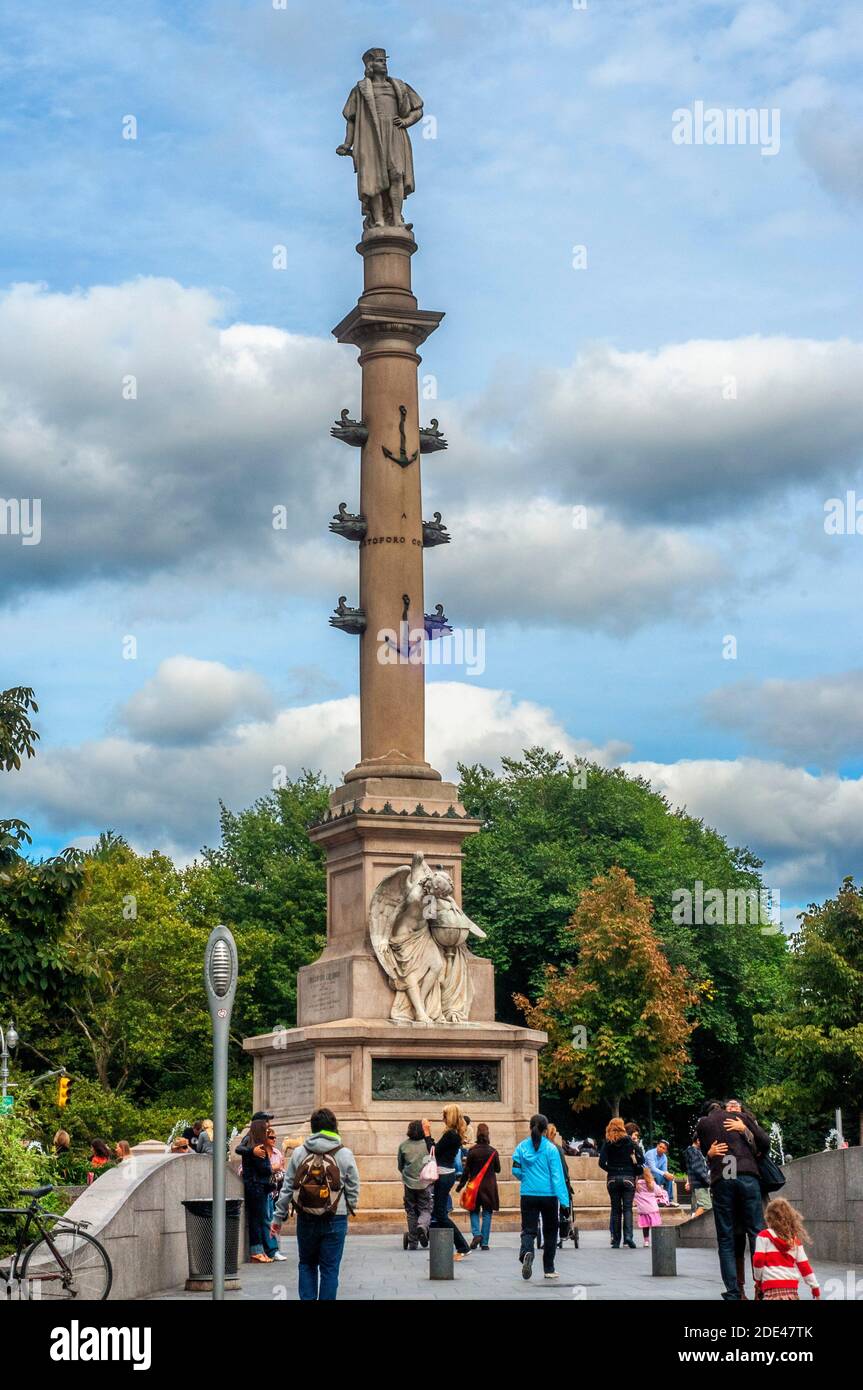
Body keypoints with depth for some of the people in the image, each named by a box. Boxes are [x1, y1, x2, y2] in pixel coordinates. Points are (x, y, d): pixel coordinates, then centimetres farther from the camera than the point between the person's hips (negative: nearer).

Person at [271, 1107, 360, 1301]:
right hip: (335, 1220, -2)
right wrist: (348, 1212, 13)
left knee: (307, 1264, 16)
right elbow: (353, 1190, -1)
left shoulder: (299, 1153, -1)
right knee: (329, 1268, 5)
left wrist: (278, 1216, 10)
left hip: (306, 1219, 2)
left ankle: (307, 1299, 10)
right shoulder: (345, 1155, -4)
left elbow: (287, 1187, 3)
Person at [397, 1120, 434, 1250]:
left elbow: (400, 1165, 10)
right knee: (426, 1209, 7)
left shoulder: (403, 1145, 1)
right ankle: (422, 1226, -26)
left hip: (409, 1182, 2)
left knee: (411, 1212, 11)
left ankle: (412, 1243, 10)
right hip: (426, 1182, -2)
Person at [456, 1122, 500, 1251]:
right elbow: (498, 1169, 6)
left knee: (474, 1211, 13)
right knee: (487, 1213, 6)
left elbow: (466, 1170, -5)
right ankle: (484, 1243, 4)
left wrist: (461, 1184, 4)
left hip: (475, 1186, -1)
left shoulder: (472, 1151, -8)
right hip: (489, 1186, 1)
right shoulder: (493, 1152, -5)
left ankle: (476, 1234, -10)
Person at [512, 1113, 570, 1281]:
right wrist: (564, 1200, -11)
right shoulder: (551, 1149, -8)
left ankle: (526, 1253, -30)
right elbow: (557, 1176, -11)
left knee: (528, 1230, 3)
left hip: (528, 1195, 1)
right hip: (548, 1195, -1)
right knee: (550, 1231, 14)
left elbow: (516, 1171, 4)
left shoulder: (522, 1147, -1)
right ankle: (548, 1270, 20)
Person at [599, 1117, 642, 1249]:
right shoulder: (628, 1141, 0)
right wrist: (637, 1172, 6)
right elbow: (639, 1158, -6)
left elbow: (602, 1162, -8)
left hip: (612, 1179, 1)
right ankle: (628, 1235, -17)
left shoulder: (607, 1143, 0)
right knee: (627, 1208, 2)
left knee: (616, 1209, 8)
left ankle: (616, 1240, 7)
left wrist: (610, 1170, 7)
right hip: (628, 1178, -1)